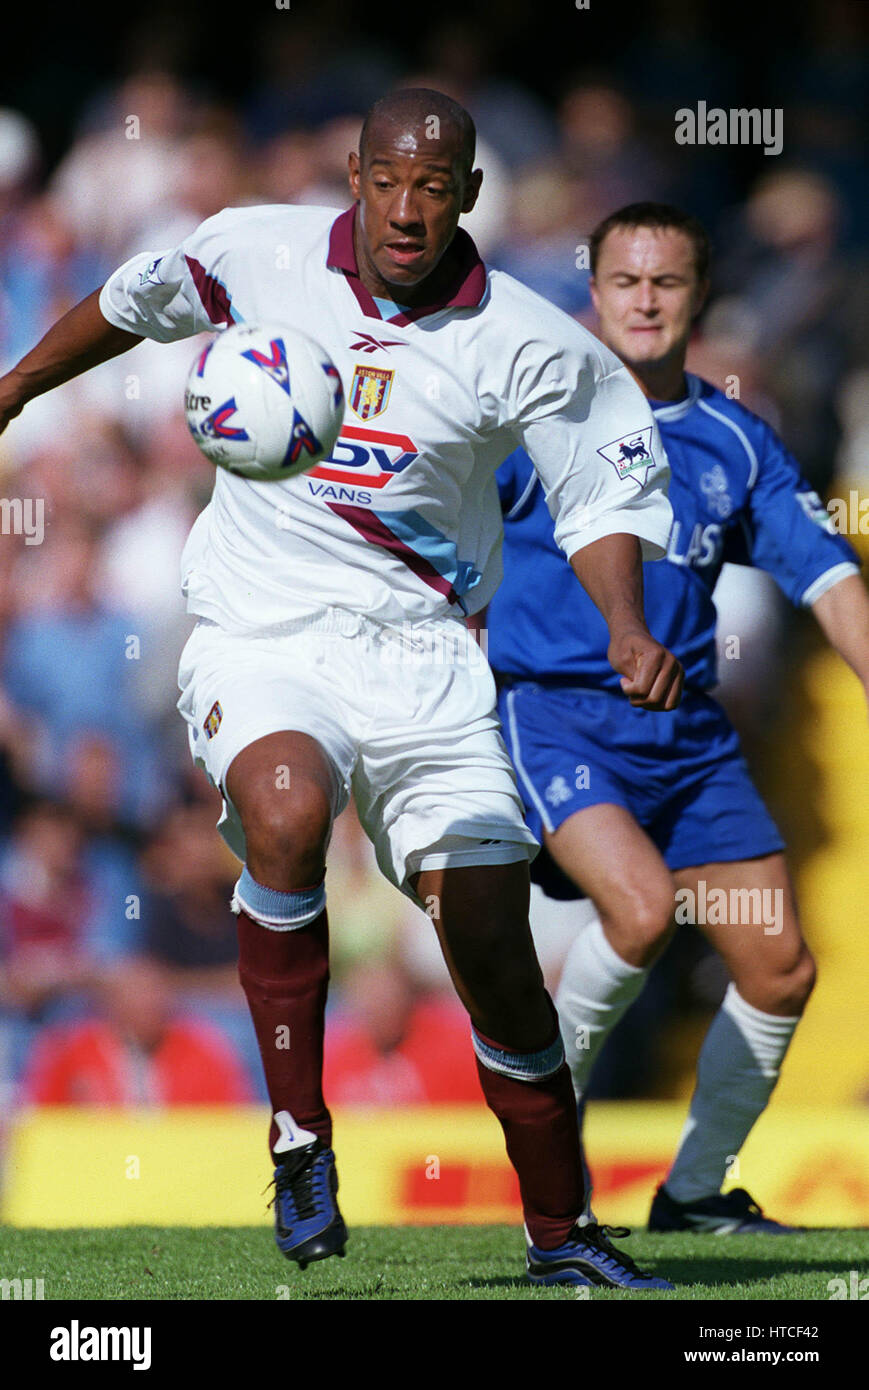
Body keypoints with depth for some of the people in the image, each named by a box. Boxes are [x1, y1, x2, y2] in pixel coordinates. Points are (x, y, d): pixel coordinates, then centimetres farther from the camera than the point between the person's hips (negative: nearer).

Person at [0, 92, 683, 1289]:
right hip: (258, 640, -1)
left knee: (494, 950, -3)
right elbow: (130, 306, 17)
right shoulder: (256, 254, -4)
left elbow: (606, 494, 5)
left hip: (418, 652, 1)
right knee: (285, 815, -33)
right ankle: (300, 1137, -19)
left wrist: (629, 630, -12)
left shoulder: (527, 345, -6)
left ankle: (561, 1232, 15)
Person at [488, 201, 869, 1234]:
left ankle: (695, 1194, 19)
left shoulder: (734, 441, 10)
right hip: (551, 713, -5)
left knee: (780, 971, 0)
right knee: (642, 904, -30)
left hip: (688, 733, 5)